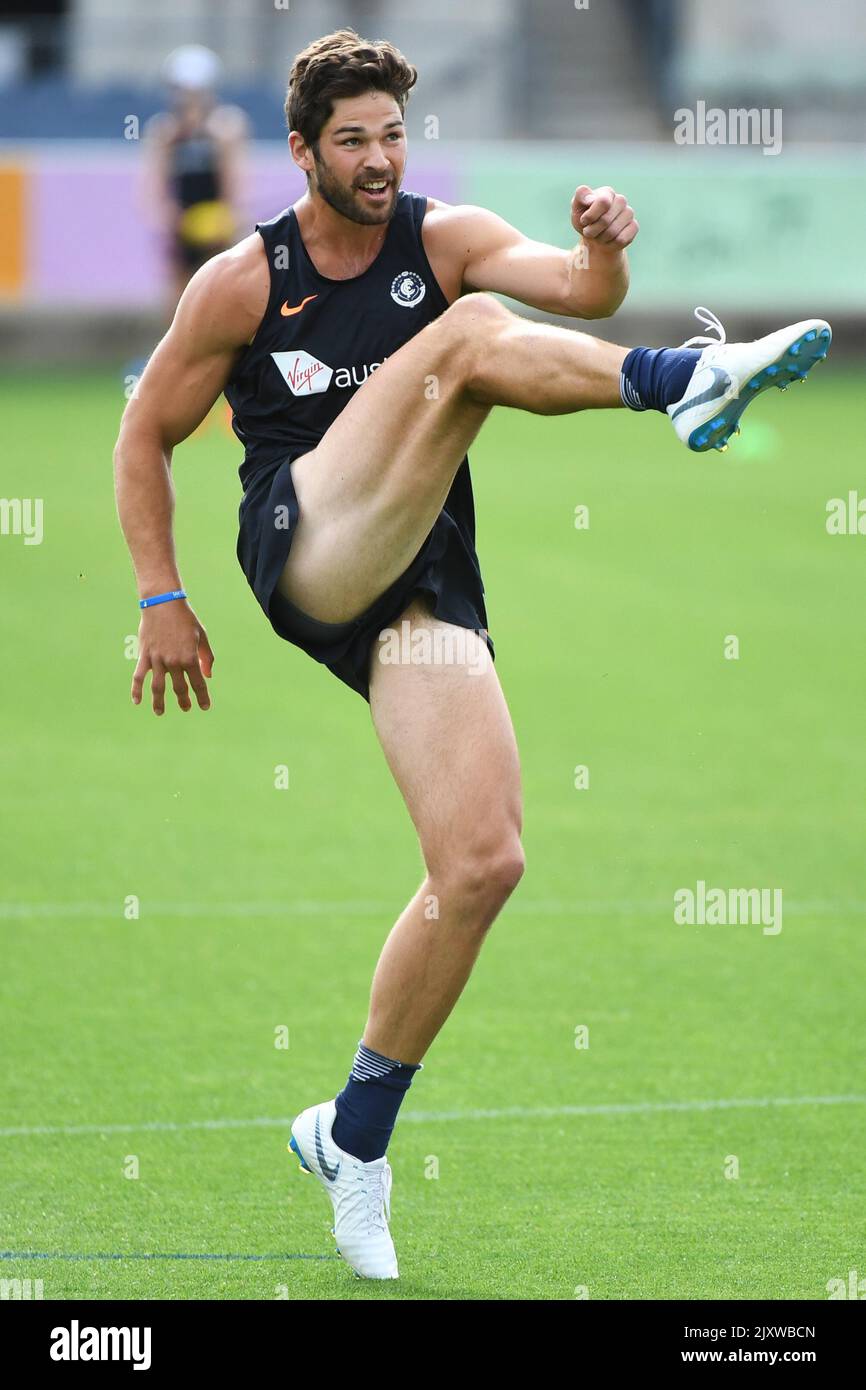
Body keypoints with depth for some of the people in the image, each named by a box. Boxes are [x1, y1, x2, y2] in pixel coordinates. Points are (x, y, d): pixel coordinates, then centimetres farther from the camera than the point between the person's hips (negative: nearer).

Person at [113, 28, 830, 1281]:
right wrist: (162, 599, 6)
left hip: (422, 597, 3)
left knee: (483, 864, -11)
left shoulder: (444, 239, 10)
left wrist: (604, 258, -31)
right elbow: (147, 435, 12)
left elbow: (577, 291, -8)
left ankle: (355, 1134, 4)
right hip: (304, 554, -3)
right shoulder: (243, 283, 6)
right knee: (470, 334, -22)